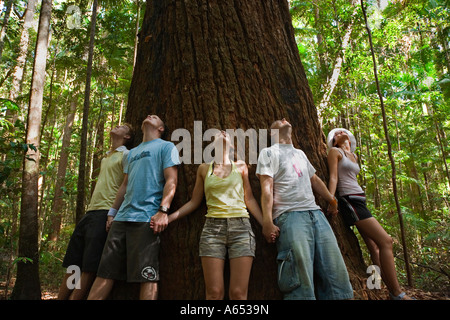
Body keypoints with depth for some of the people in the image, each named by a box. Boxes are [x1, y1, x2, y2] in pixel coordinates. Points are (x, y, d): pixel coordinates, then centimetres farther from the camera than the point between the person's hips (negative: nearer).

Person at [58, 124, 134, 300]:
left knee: (89, 269, -6)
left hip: (105, 213, -9)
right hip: (90, 213, 9)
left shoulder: (126, 155, -1)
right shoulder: (105, 157, 25)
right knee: (71, 265, 9)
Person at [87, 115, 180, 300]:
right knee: (105, 272, 8)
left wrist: (163, 210, -19)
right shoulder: (132, 152, 27)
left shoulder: (166, 146, 5)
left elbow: (171, 181, -7)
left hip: (146, 218, -7)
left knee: (147, 276, -6)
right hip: (121, 218, 7)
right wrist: (112, 212, 20)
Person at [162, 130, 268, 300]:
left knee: (238, 293, -5)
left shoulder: (241, 166, 13)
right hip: (213, 227, 0)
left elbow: (249, 199, 14)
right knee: (214, 292, -5)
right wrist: (167, 218, 7)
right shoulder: (204, 169, 14)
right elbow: (194, 202, 16)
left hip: (240, 227, 0)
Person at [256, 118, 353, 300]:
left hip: (316, 214, 7)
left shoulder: (300, 153, 29)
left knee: (337, 272, 0)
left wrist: (332, 200, 35)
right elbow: (266, 188, -4)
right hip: (290, 217, -6)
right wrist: (267, 222, -14)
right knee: (302, 280, -14)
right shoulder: (269, 152, 8)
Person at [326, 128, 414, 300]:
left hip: (359, 201, 8)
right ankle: (397, 294, -8)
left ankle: (392, 290, 12)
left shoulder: (353, 156, 23)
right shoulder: (335, 151, 2)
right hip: (349, 200, -8)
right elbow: (333, 177, -8)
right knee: (386, 241, -13)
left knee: (375, 247, 6)